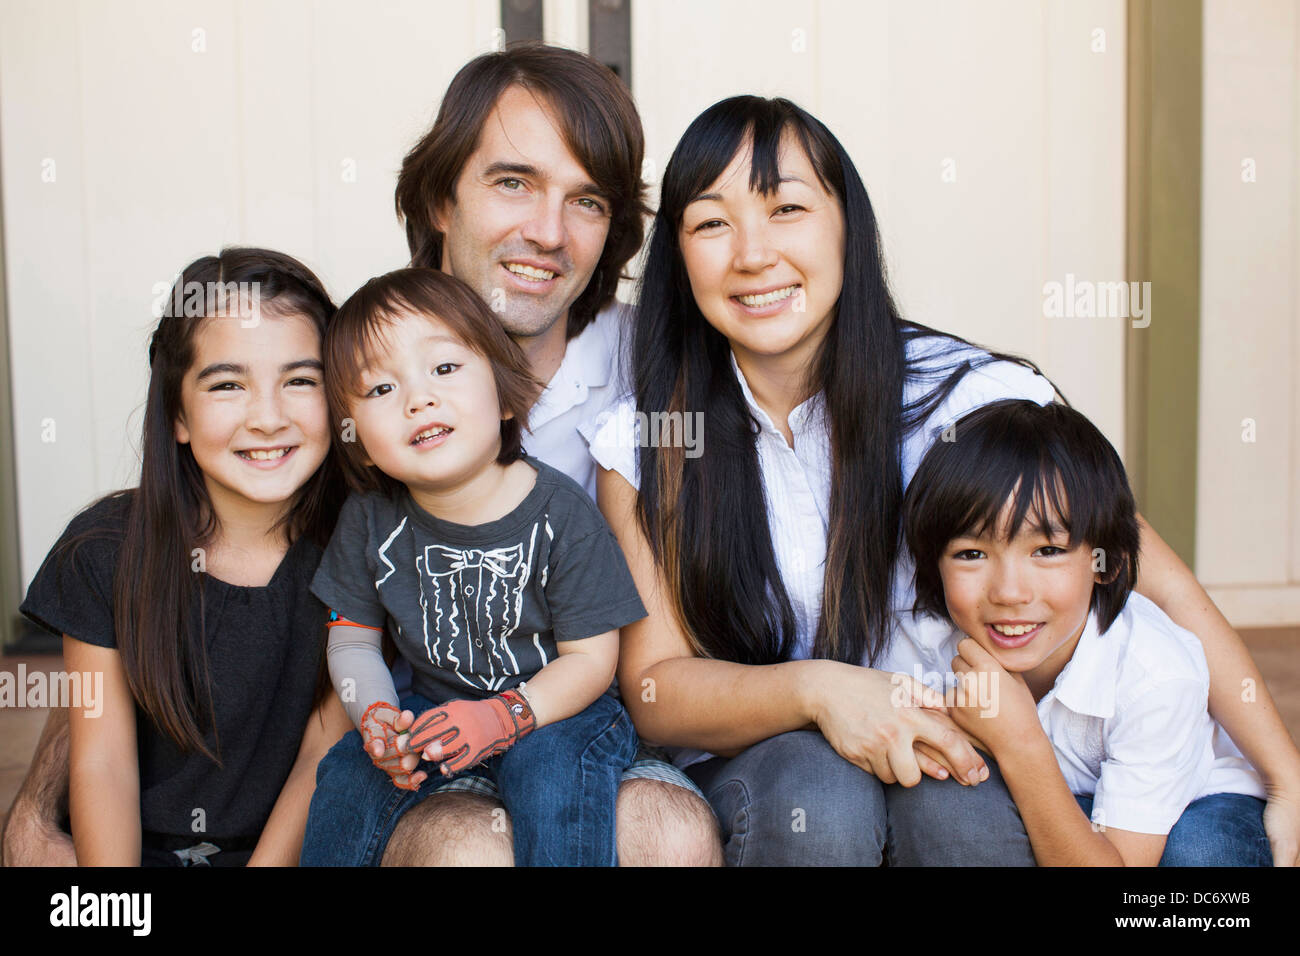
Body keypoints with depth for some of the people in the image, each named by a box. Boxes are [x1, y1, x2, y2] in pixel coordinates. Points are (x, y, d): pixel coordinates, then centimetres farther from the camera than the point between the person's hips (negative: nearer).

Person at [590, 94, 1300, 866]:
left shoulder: (967, 396, -12)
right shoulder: (643, 442, -8)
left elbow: (1159, 586, -8)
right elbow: (654, 687, -8)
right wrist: (817, 690, -27)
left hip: (953, 751, 0)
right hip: (759, 768, 0)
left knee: (963, 812, -33)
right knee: (819, 799, -33)